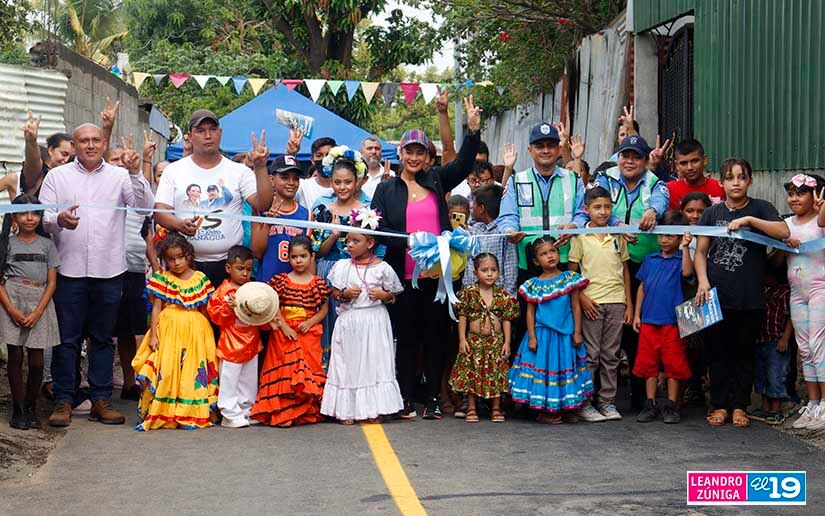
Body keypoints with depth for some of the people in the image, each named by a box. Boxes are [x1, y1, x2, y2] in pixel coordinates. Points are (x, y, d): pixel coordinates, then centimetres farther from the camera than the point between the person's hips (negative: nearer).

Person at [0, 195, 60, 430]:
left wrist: (37, 312, -9)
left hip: (39, 303, 1)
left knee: (37, 361, 0)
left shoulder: (46, 245, 8)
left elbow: (51, 283, 4)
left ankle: (31, 408, 15)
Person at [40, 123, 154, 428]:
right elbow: (42, 216, 1)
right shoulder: (57, 176, 8)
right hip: (69, 269, -1)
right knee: (67, 338, 1)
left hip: (108, 271, 1)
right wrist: (59, 220, -21)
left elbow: (145, 205, -4)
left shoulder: (120, 176, 8)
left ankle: (100, 400, 15)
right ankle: (64, 400, 8)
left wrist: (135, 173, -16)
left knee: (103, 338, 8)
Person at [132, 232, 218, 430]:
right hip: (168, 330, -2)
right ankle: (163, 414, -2)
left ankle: (193, 412, 3)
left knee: (194, 371, -1)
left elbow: (204, 310, 11)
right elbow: (156, 308, 0)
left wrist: (208, 336, 10)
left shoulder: (200, 279, 6)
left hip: (195, 331, 2)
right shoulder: (162, 279, 1)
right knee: (166, 370, -7)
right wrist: (153, 335, -7)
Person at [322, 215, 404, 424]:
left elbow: (393, 295, 6)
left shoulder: (382, 268, -2)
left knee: (374, 363, 0)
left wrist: (384, 295, -15)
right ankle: (347, 410, 9)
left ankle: (373, 410, 8)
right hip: (348, 322, 2)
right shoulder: (342, 266, 5)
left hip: (374, 322, -2)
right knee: (347, 364, 3)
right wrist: (345, 294, -10)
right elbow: (334, 292, 9)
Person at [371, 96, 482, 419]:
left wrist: (473, 130, -15)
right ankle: (406, 400, 10)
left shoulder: (435, 181, 11)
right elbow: (378, 228, -2)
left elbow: (463, 165, -1)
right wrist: (407, 240, -18)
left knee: (435, 336, 5)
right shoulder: (386, 189, 6)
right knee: (407, 337, 4)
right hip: (404, 276, -2)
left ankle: (433, 399, 11)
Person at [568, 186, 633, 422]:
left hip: (616, 302, 3)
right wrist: (582, 298, -11)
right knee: (590, 355, -1)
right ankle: (584, 404, 5)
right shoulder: (580, 237, 0)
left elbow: (625, 271, 13)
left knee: (611, 355, 7)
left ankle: (607, 402, 14)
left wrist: (629, 303, 9)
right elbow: (572, 272, 1)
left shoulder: (618, 236, 9)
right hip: (591, 302, -3)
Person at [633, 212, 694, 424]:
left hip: (672, 321, -4)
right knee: (648, 363, 7)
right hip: (649, 321, 4)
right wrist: (637, 314, 12)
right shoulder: (650, 260, 12)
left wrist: (685, 247, -25)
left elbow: (687, 272, -21)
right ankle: (650, 405, 14)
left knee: (673, 365, 2)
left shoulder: (680, 259, 1)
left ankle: (671, 405, 11)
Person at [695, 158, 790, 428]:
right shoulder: (712, 213, 11)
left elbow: (784, 232, -14)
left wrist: (748, 219, -21)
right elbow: (700, 251, 9)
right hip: (716, 295, 2)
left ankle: (739, 406, 15)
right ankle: (719, 405, 12)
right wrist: (703, 281, -6)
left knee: (744, 352, 6)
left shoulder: (761, 208, 4)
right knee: (717, 352, 4)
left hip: (749, 297, -2)